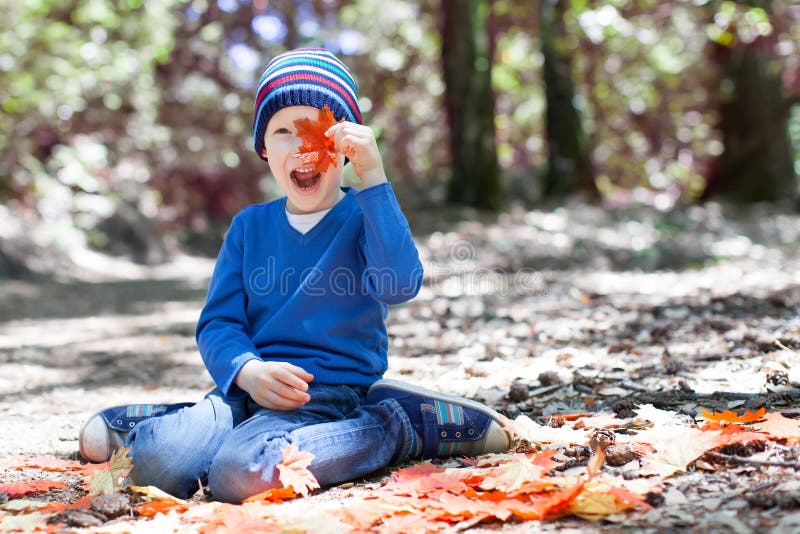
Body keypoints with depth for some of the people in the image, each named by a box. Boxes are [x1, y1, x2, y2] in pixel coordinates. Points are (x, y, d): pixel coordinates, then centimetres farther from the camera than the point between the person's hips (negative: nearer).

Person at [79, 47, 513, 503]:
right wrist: (247, 371, -15)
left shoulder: (365, 218, 1)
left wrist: (372, 175, -24)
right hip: (249, 391, 2)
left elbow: (398, 285, -21)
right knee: (158, 463, -30)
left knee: (240, 473, -34)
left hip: (331, 394, -2)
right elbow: (218, 321, 7)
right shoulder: (250, 226, 13)